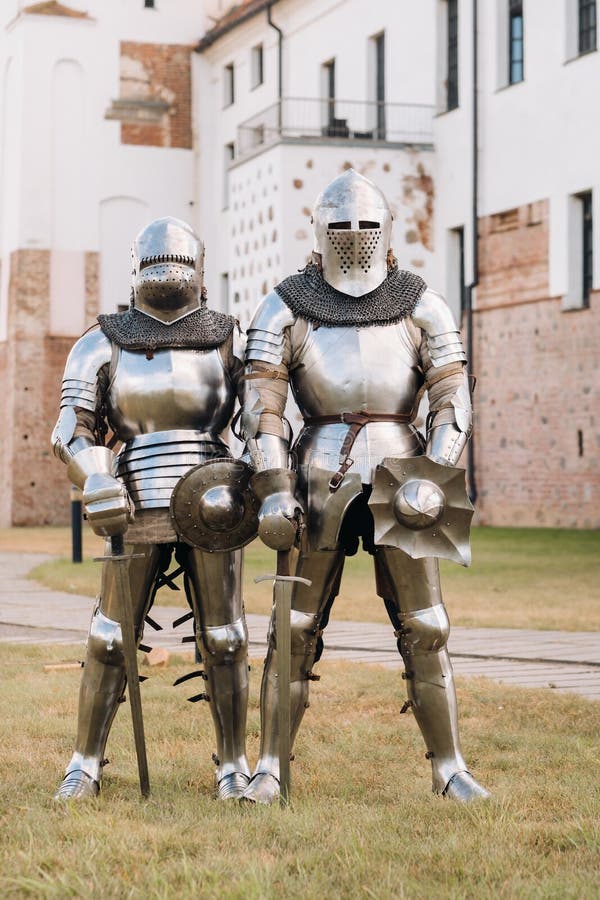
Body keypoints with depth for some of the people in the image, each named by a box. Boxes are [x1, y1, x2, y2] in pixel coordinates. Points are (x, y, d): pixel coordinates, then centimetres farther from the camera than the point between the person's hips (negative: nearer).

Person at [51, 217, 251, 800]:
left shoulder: (229, 340, 9)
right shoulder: (105, 344, 6)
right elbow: (73, 430, 4)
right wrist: (98, 488, -12)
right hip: (137, 512, -1)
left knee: (223, 641, 3)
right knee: (110, 641, 0)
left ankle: (233, 766, 14)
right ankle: (84, 766, 11)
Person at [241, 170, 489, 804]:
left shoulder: (420, 306, 6)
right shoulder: (286, 308, 3)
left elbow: (452, 396, 1)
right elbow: (261, 403, -2)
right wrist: (274, 490, -11)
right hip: (323, 477, -1)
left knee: (425, 629, 1)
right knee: (295, 628, 0)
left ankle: (448, 768, 11)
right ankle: (270, 769, 10)